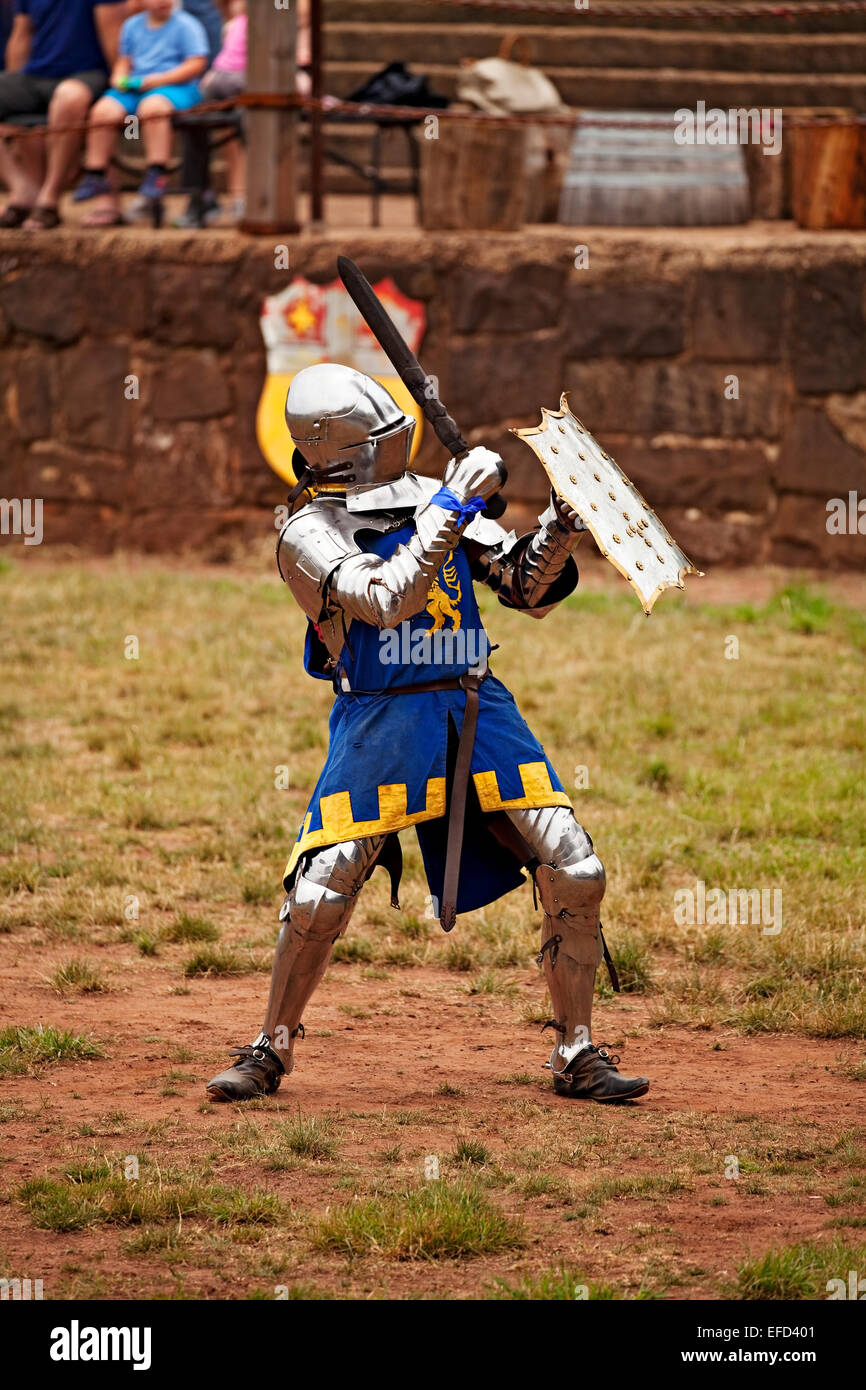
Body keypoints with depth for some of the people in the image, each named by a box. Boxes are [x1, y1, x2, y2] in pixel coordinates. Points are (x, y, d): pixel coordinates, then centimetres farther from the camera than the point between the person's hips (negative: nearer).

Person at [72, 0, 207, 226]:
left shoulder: (186, 25, 4)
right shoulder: (132, 25, 20)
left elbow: (197, 64, -4)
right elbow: (124, 60, 29)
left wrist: (158, 80, -12)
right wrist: (119, 78, 5)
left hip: (175, 88, -5)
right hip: (132, 88, 5)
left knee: (151, 107, -39)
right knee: (103, 110, -23)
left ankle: (156, 174, -38)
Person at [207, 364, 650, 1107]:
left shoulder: (437, 498, 9)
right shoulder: (309, 533, -7)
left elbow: (529, 590, 9)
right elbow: (386, 600, -24)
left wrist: (559, 526, -10)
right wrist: (448, 514, -24)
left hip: (478, 711, 4)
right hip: (379, 719, -4)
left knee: (576, 876, -4)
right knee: (320, 896, -9)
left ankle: (578, 1054, 7)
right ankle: (271, 1049, 12)